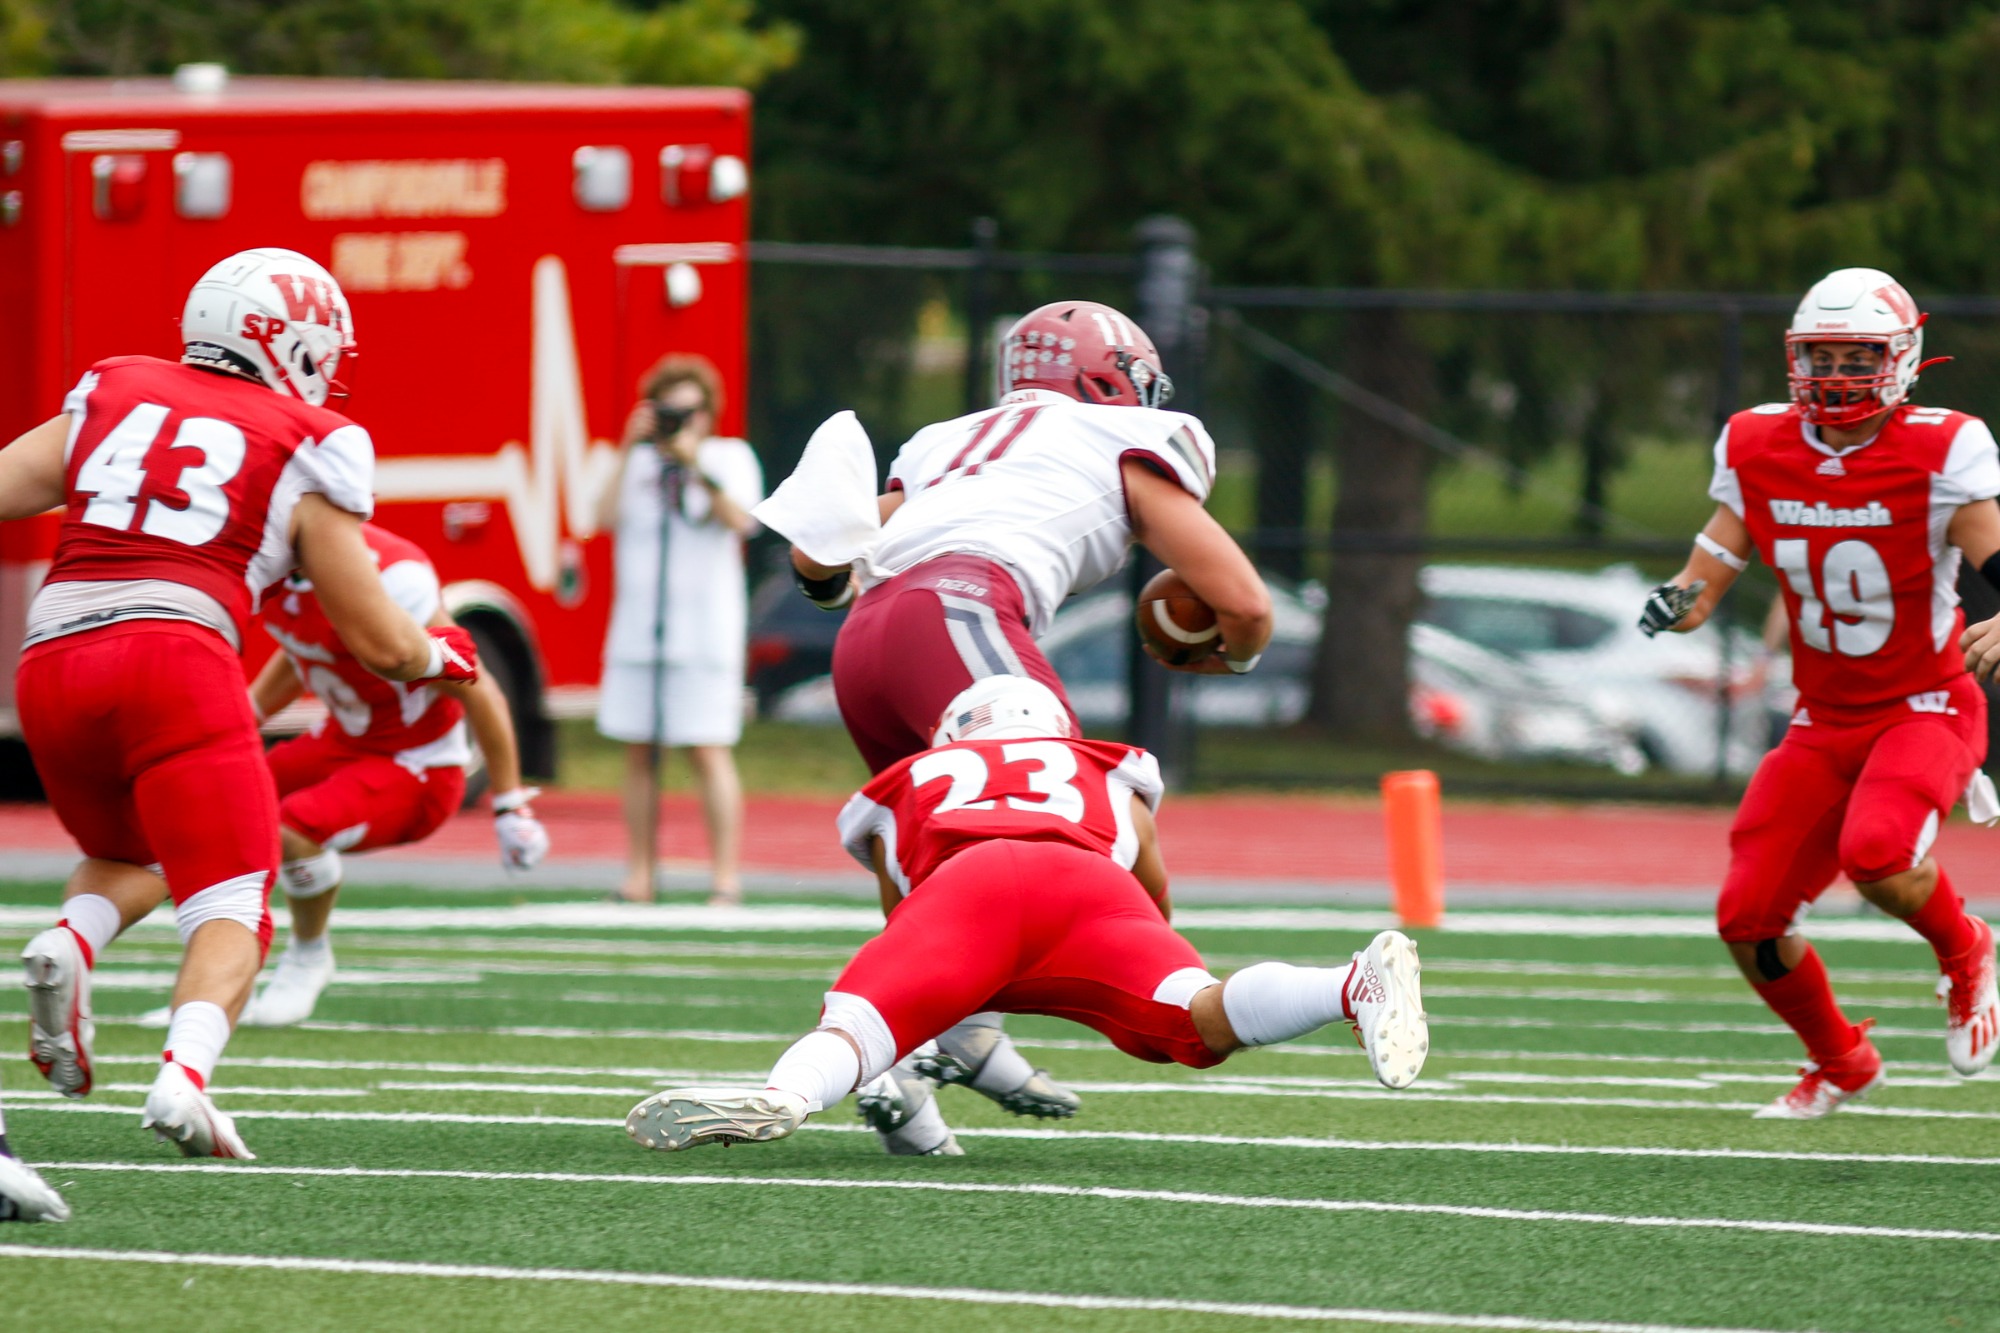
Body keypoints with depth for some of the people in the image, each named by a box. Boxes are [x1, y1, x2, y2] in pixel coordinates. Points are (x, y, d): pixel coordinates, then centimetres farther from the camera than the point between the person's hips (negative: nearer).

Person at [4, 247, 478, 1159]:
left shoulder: (111, 400, 19)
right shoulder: (305, 453, 10)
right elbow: (380, 645, 14)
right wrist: (441, 656, 35)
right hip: (173, 653, -4)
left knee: (127, 859, 28)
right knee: (231, 912, -1)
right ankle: (184, 1078, -29)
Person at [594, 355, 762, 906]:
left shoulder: (731, 457, 5)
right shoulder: (639, 461, 14)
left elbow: (742, 520, -12)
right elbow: (607, 516, -1)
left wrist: (698, 468, -22)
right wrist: (628, 452, -8)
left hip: (705, 630, -4)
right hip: (637, 629, 4)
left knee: (709, 752, -10)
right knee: (639, 754, 4)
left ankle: (726, 877, -11)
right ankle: (639, 877, 8)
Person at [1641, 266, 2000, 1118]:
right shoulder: (1759, 453, -2)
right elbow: (1708, 574, 3)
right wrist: (1678, 602, -20)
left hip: (1925, 710, -5)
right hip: (1824, 721, 5)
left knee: (1876, 854, -33)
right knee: (1749, 920, -4)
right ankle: (1840, 1062, 25)